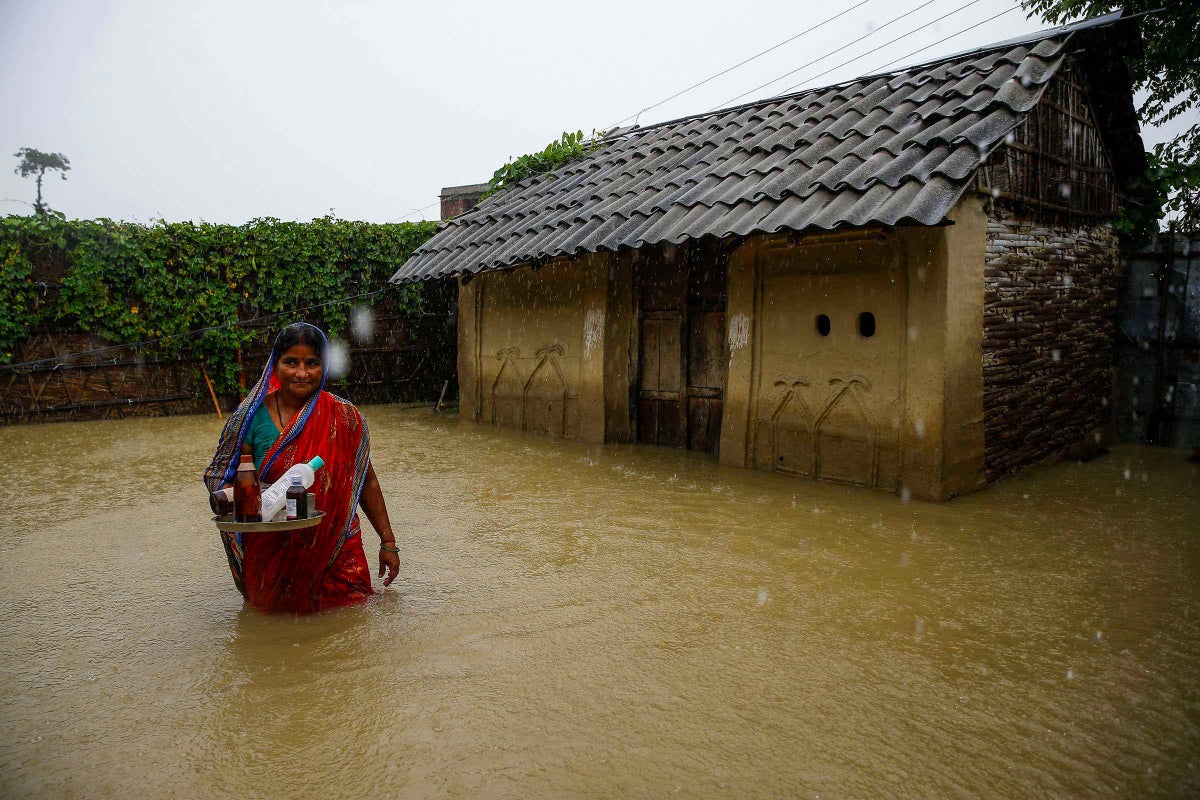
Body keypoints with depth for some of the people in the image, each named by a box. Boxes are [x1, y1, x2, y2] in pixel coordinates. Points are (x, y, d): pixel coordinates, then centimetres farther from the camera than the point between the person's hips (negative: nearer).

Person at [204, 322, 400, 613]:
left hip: (336, 552, 0)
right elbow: (220, 476, 0)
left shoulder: (344, 418, -5)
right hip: (271, 554, 0)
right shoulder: (252, 417, -8)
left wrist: (388, 542, 3)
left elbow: (367, 483, 2)